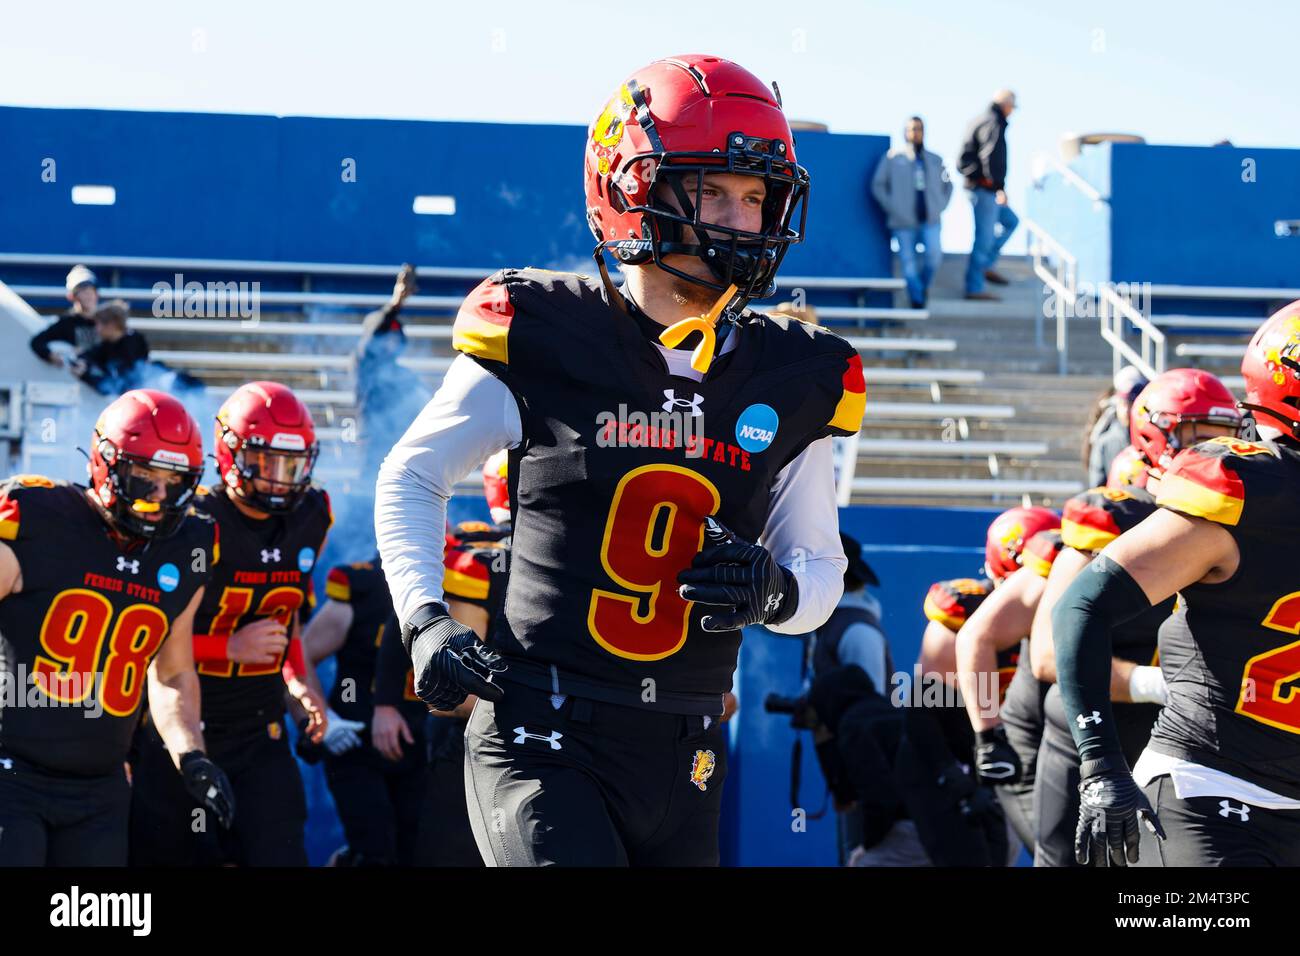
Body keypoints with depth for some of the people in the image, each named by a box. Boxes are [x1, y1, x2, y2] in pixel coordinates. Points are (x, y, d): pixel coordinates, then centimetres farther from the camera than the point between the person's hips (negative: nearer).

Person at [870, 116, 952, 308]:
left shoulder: (935, 160, 13)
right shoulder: (893, 157, 2)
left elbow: (947, 185, 25)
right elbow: (878, 185, 4)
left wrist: (939, 206, 11)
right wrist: (891, 206, -5)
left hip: (930, 221, 2)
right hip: (903, 223, -2)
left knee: (934, 254, -16)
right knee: (908, 262, -3)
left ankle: (924, 285, 11)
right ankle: (917, 300, 7)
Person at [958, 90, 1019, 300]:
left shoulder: (980, 121, 16)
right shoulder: (993, 125, -15)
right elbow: (991, 158, -23)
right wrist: (1000, 188, -21)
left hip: (976, 185, 10)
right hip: (986, 188, -10)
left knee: (1011, 221, 21)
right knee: (984, 238, -6)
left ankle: (986, 265, 16)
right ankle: (974, 288, -3)